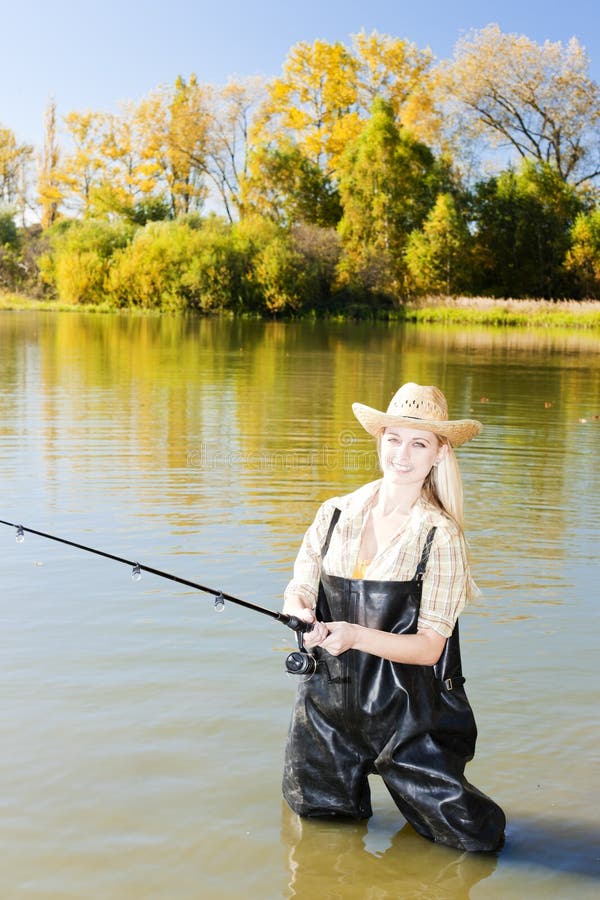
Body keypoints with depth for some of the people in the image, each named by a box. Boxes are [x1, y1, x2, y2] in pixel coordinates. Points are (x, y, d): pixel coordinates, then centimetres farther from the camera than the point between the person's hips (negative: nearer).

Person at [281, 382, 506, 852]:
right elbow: (297, 592, 2)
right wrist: (302, 613, -22)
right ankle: (354, 783, 43)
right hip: (328, 703, 3)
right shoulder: (335, 514, 1)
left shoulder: (441, 535, -12)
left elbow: (430, 646, -16)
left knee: (476, 837, -3)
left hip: (406, 712, -3)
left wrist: (354, 635, -31)